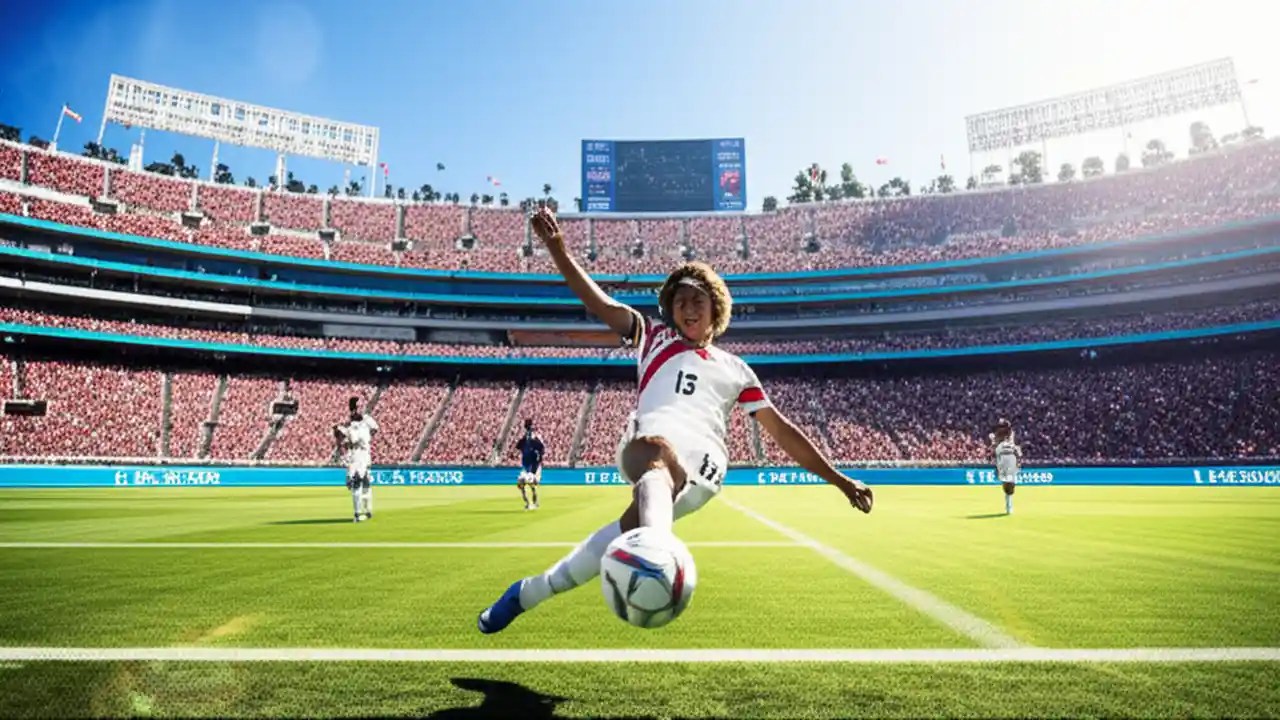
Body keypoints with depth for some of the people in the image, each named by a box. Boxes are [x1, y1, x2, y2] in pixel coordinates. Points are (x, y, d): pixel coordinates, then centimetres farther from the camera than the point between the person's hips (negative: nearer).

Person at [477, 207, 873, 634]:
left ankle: (527, 593, -27)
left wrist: (838, 480, 25)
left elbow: (782, 430, 30)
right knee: (659, 453, -42)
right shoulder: (654, 338, 27)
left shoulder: (735, 369, 30)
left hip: (702, 464, 3)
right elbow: (602, 304, 13)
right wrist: (557, 249, -1)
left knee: (637, 522, -30)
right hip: (647, 443, -2)